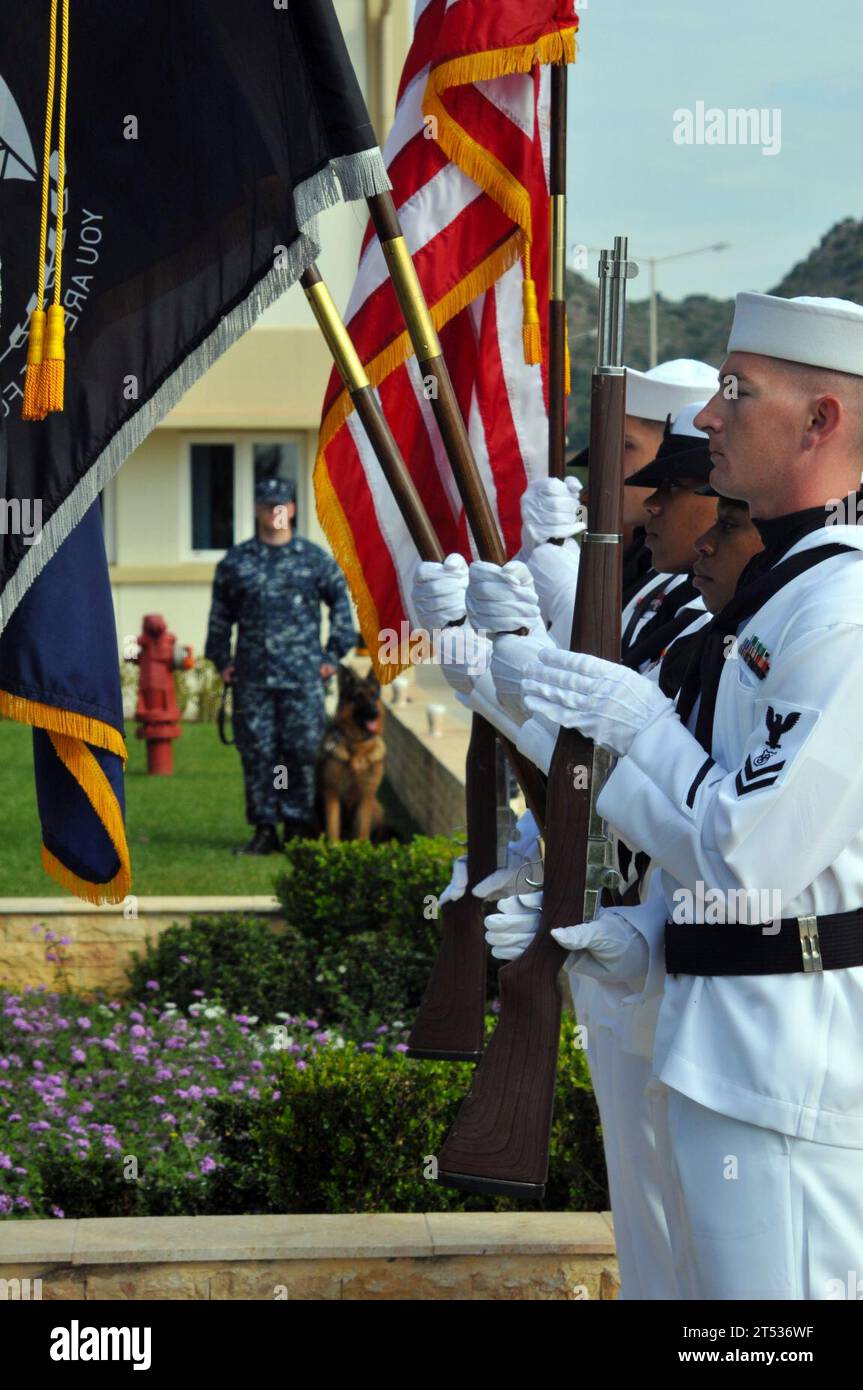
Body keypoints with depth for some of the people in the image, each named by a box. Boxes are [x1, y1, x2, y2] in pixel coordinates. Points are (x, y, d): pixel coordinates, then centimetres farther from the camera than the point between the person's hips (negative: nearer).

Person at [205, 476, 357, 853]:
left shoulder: (314, 558, 6)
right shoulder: (236, 561, 9)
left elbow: (343, 602, 13)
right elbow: (220, 614, 17)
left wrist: (334, 654, 7)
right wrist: (221, 661, 11)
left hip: (303, 677, -1)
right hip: (252, 677, 1)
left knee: (303, 751, -4)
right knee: (257, 753, 0)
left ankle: (299, 827, 3)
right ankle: (264, 829, 5)